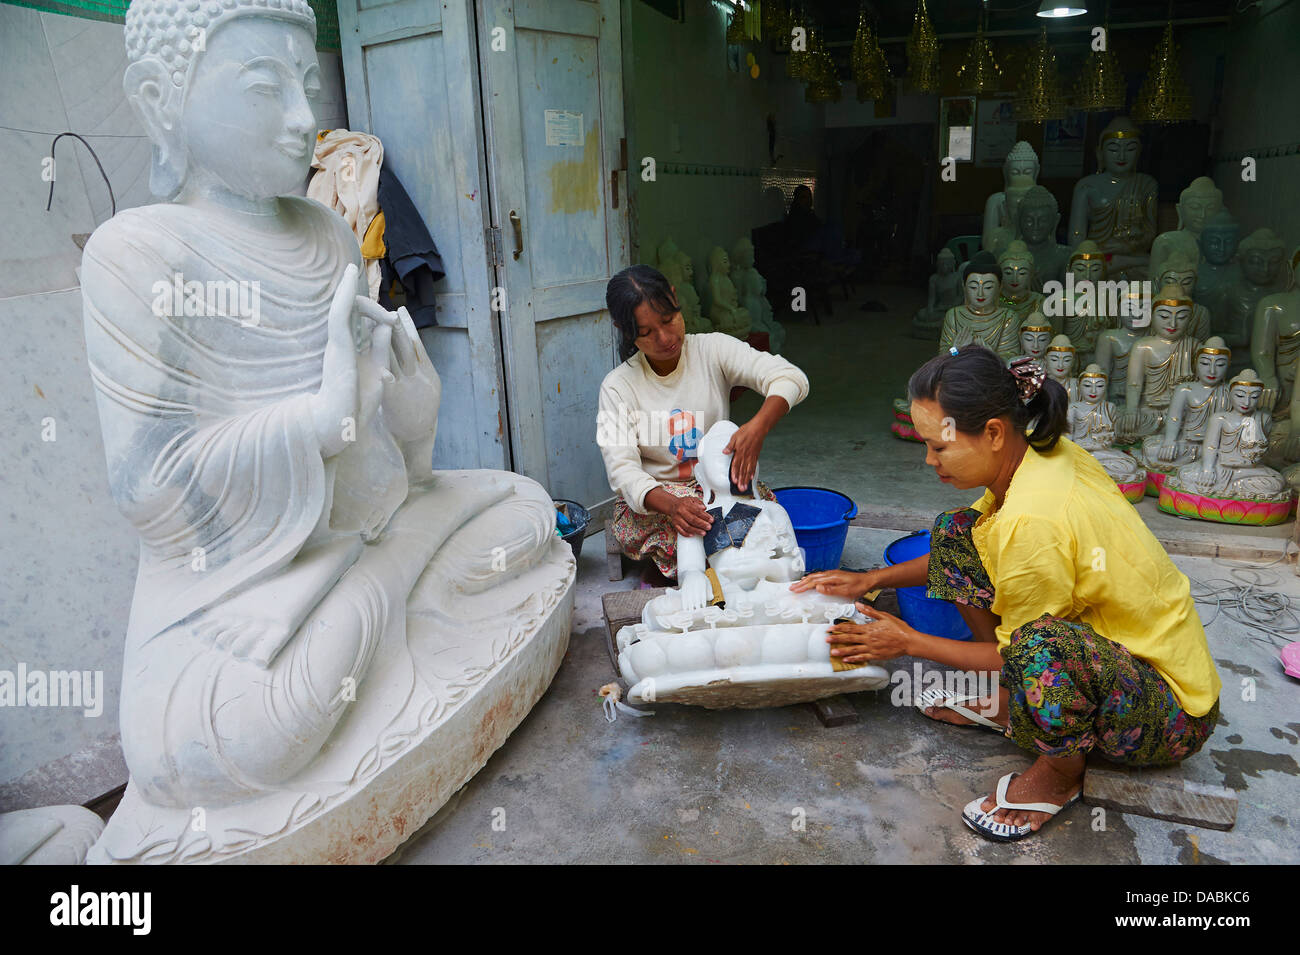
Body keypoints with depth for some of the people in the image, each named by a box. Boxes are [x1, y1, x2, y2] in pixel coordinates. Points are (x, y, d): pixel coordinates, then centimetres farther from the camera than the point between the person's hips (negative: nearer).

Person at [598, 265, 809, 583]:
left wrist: (758, 426, -41)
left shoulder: (712, 350, -5)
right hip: (650, 501, -2)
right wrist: (671, 505, -38)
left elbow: (791, 378, -17)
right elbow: (622, 470, -16)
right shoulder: (618, 386, -6)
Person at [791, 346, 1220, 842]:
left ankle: (1060, 774, -6)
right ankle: (1005, 703, 11)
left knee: (1040, 649, -42)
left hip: (1173, 714, -8)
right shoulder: (1037, 450, -8)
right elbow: (965, 555, 11)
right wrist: (873, 579, 4)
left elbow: (1019, 653, -18)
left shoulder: (1033, 520, -34)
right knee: (954, 530, -1)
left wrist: (909, 642, -8)